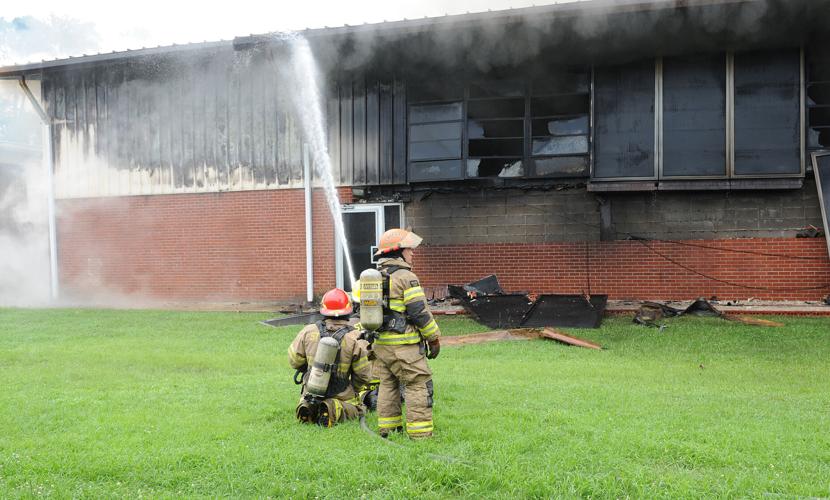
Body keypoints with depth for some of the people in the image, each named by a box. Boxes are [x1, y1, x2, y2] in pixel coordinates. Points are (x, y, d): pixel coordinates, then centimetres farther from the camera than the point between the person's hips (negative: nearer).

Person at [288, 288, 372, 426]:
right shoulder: (355, 338, -15)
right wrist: (353, 390, 11)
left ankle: (308, 408, -7)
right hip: (342, 395, -3)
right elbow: (364, 375, -9)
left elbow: (294, 360, 1)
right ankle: (335, 410, -13)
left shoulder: (308, 332, -9)